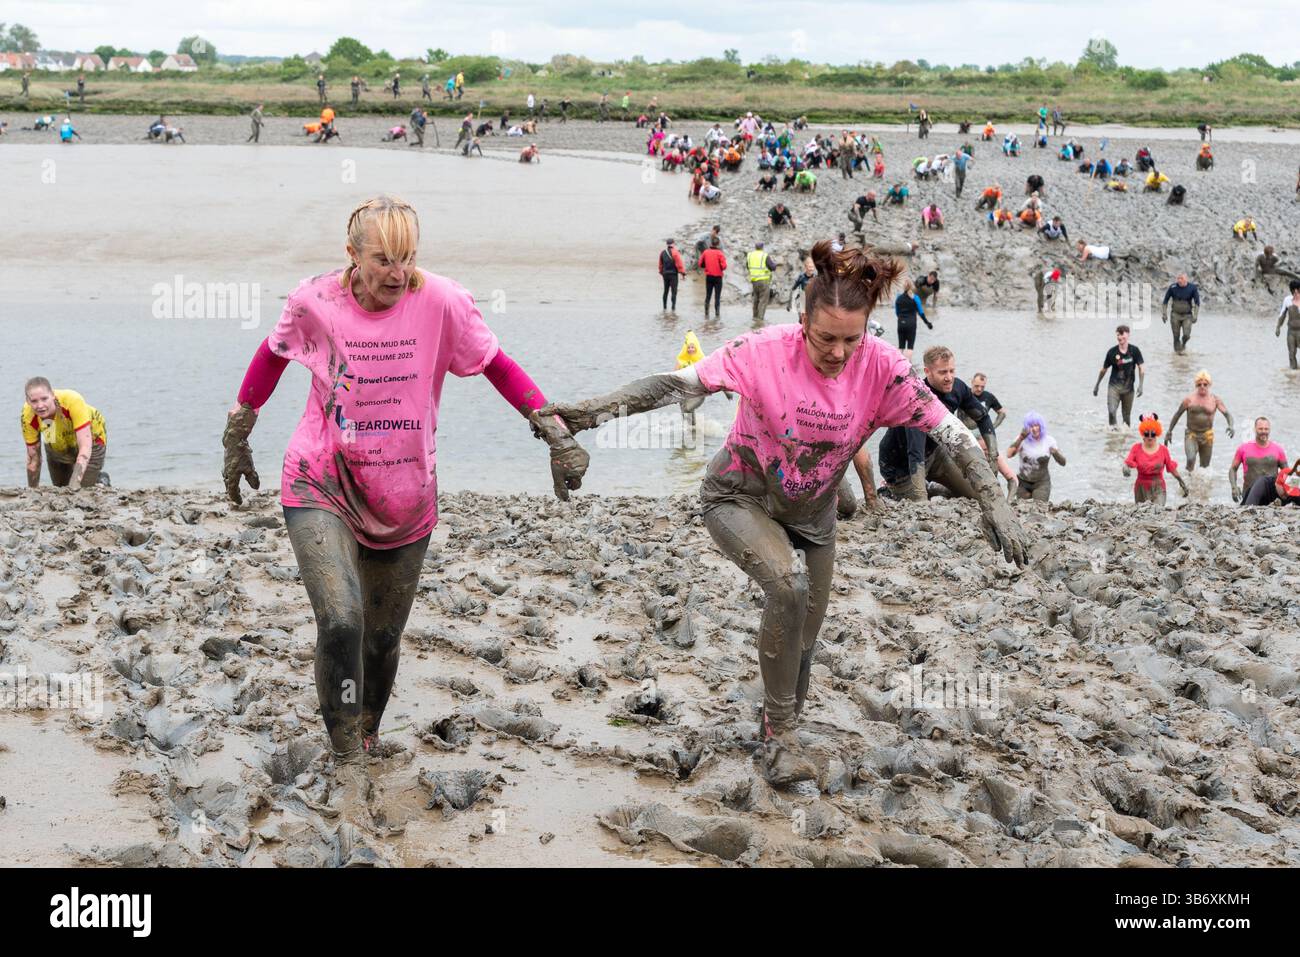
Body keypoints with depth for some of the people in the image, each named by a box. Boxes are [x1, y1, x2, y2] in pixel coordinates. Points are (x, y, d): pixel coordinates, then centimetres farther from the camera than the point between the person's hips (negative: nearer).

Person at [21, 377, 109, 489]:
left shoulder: (73, 401, -42)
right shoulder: (27, 416, -31)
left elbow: (85, 447, -42)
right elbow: (33, 457, -16)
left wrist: (73, 486, -49)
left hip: (90, 437, -3)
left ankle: (101, 480, 22)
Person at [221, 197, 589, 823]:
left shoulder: (441, 302, -13)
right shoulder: (314, 302, -11)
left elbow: (498, 366, -1)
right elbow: (272, 356, 9)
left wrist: (555, 431, -7)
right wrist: (236, 438, 16)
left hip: (404, 500, 2)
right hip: (321, 489, -2)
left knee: (383, 637, 13)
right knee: (340, 622, -22)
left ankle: (362, 739, 41)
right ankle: (347, 773, -6)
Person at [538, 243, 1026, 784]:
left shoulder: (880, 368, -20)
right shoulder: (767, 351, -27)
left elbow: (948, 431, -17)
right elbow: (680, 383, -27)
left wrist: (994, 504, -24)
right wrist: (601, 408, -38)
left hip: (811, 515, 4)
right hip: (740, 499, -4)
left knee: (802, 639, 10)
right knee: (788, 583, -31)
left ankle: (777, 733, 38)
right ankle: (780, 733, -17)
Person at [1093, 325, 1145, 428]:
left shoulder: (1134, 351, -2)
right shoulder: (1112, 352, -2)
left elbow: (1141, 368, 0)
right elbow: (1104, 369, 10)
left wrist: (1140, 385, -11)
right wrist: (1097, 385, 16)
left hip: (1128, 388, 1)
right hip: (1114, 386, -1)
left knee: (1127, 415, 6)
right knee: (1111, 411, -19)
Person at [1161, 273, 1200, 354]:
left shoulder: (1192, 288, -8)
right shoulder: (1173, 288, -8)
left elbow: (1197, 302, -3)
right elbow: (1165, 301, 2)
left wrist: (1195, 316, -10)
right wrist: (1164, 314, -2)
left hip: (1187, 315, 0)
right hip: (1175, 315, 0)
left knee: (1186, 334, -11)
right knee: (1176, 336, -2)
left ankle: (1183, 344, 22)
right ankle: (1178, 350, 17)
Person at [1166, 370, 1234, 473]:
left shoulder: (1215, 399, -2)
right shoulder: (1189, 399, -4)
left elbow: (1227, 413, -4)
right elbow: (1177, 414, 6)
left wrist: (1230, 426, -25)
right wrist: (1169, 432, 7)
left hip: (1207, 435, 2)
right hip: (1191, 434, -2)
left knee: (1205, 466, 9)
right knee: (1191, 459, -25)